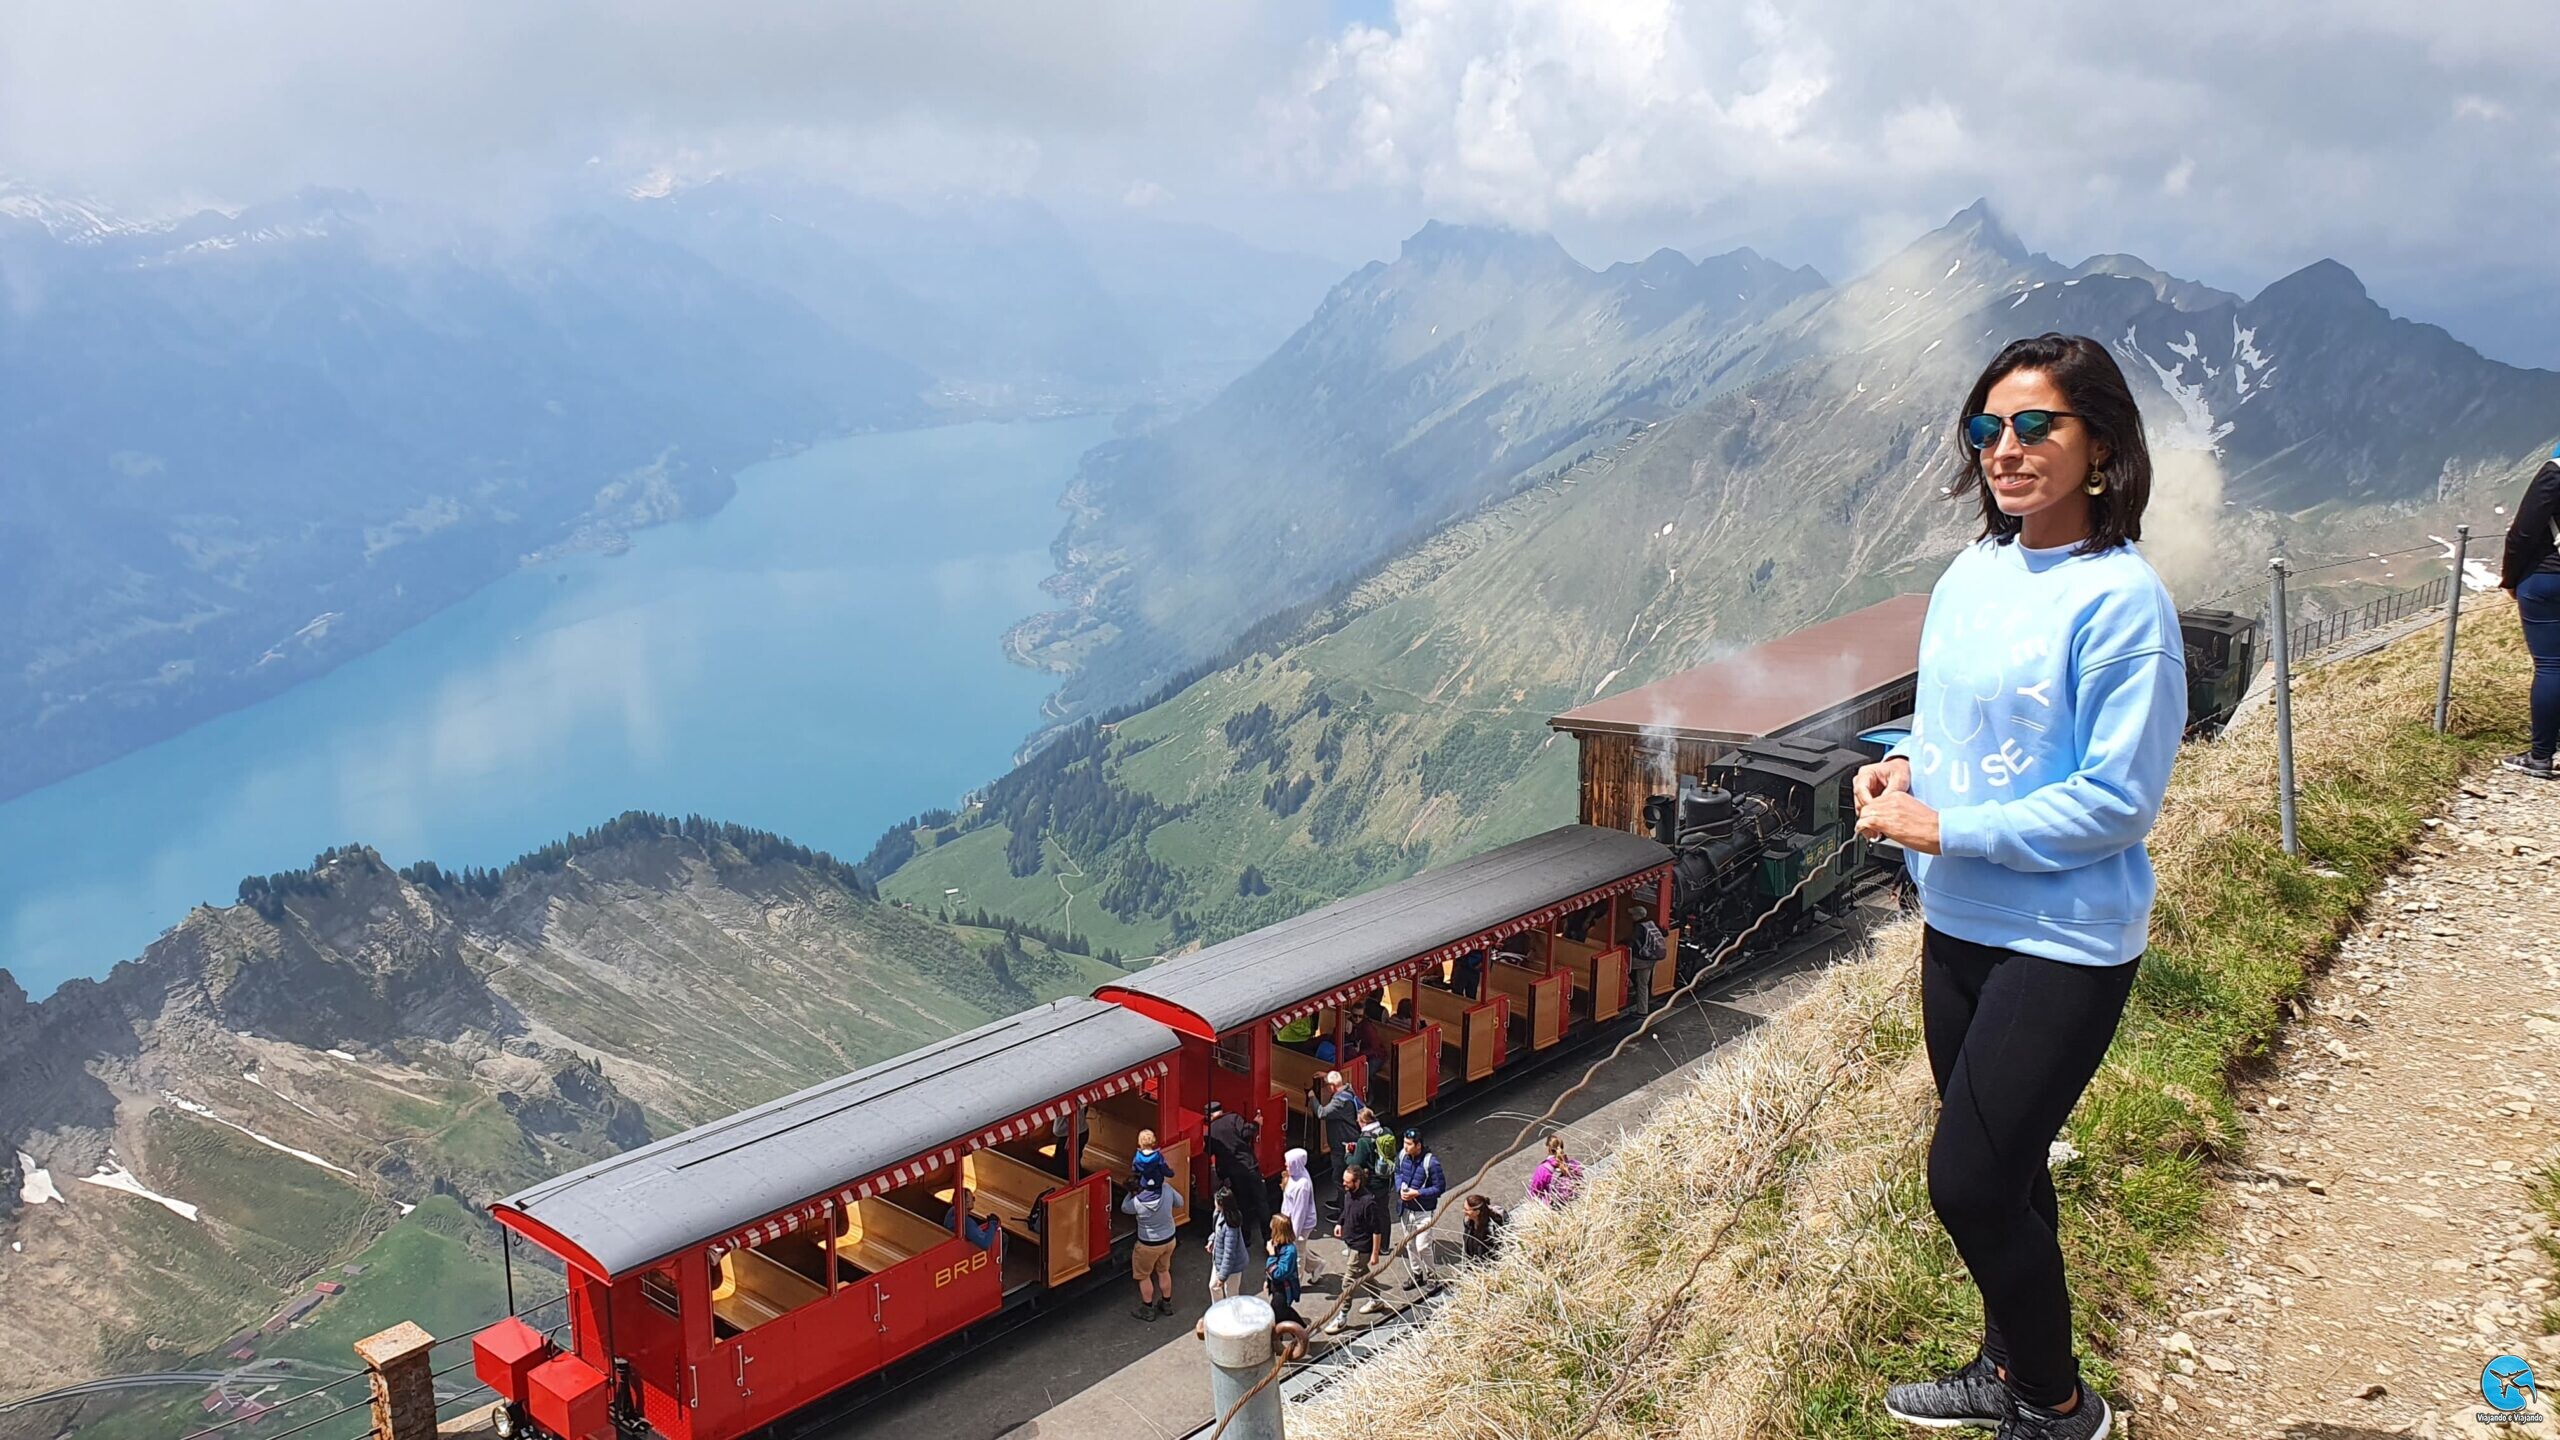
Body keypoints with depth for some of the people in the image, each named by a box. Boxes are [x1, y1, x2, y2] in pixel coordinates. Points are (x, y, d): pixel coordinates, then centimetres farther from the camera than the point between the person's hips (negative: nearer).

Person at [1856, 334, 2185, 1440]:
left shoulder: (2121, 599, -18)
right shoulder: (1974, 570, 5)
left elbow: (2116, 800, -20)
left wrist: (1944, 829, -19)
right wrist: (1903, 765, -3)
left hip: (2063, 943, -7)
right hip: (1959, 923, 7)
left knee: (1967, 1182, -3)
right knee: (1998, 1171, 20)